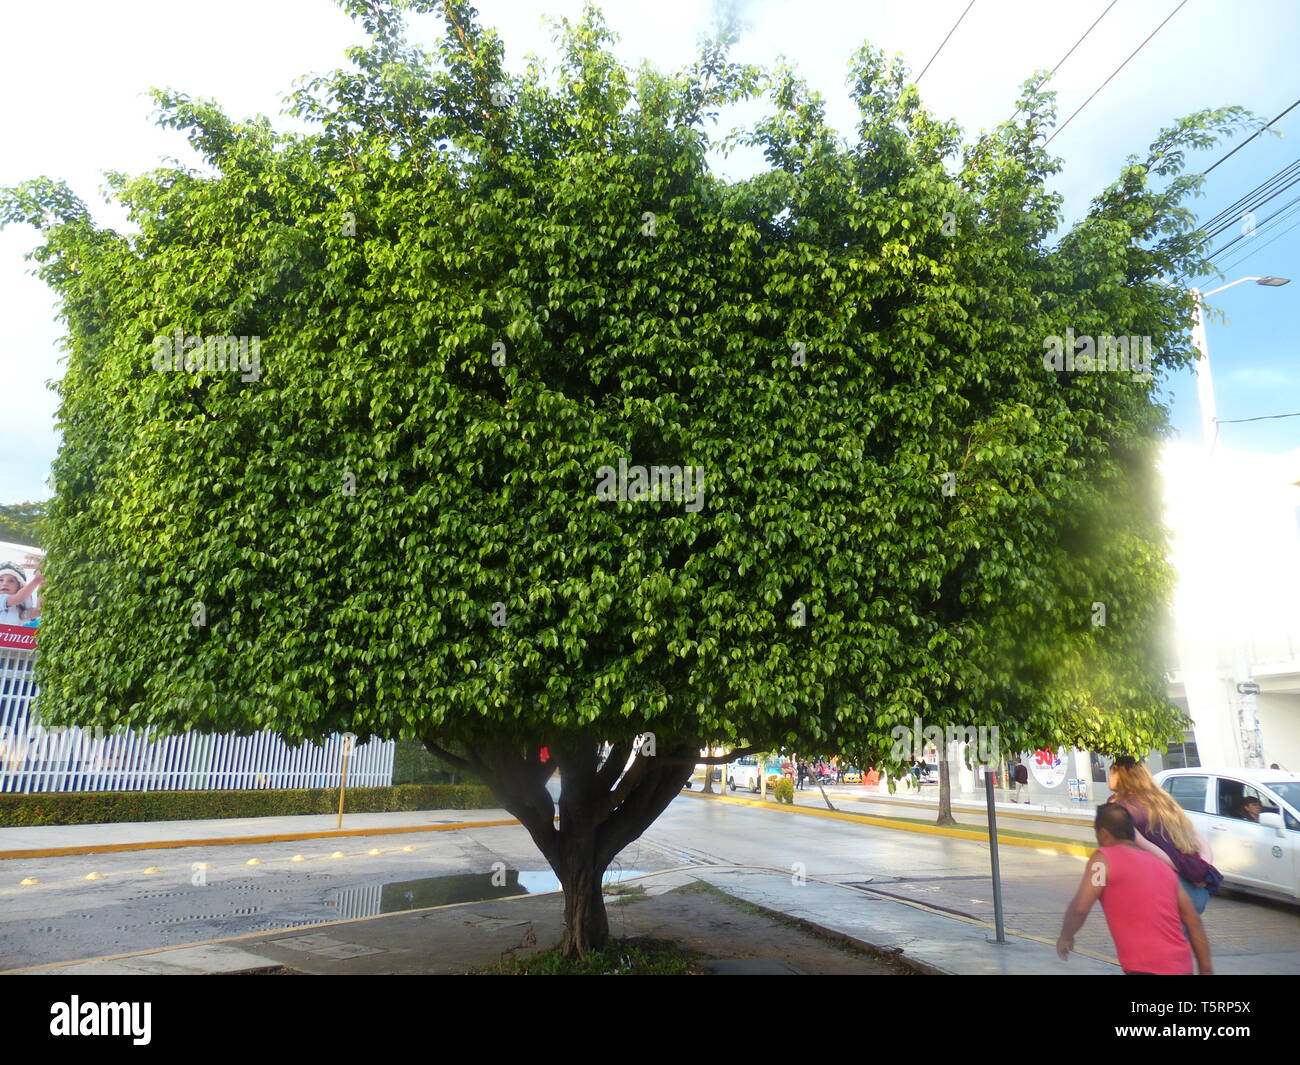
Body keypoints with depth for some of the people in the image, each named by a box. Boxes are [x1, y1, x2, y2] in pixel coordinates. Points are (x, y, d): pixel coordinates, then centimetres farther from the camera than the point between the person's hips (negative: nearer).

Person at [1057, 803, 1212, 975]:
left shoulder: (1104, 858, -5)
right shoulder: (1162, 866, 17)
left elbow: (1080, 908, -13)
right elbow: (1193, 921, 15)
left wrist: (1065, 936, 4)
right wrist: (1206, 970, 19)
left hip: (1147, 969, -8)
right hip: (1182, 968, 9)